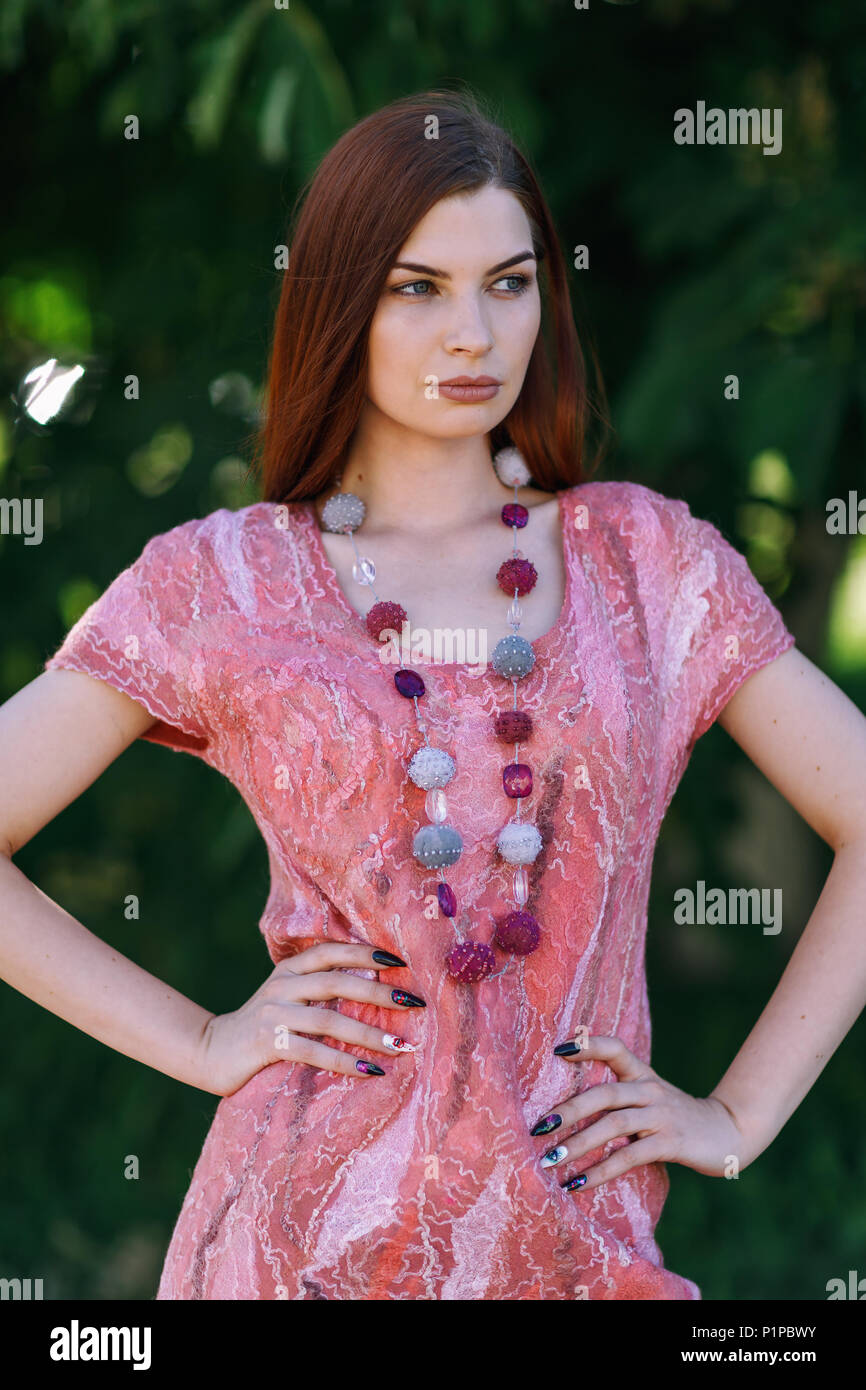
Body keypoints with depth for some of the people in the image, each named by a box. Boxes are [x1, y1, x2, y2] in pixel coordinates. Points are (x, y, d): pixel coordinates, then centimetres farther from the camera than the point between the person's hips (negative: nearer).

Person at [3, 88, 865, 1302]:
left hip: (578, 1232, 2)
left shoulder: (646, 560, 5)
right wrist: (200, 1041, -2)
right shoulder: (218, 584, 1)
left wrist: (737, 1118, 0)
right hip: (314, 1221, -1)